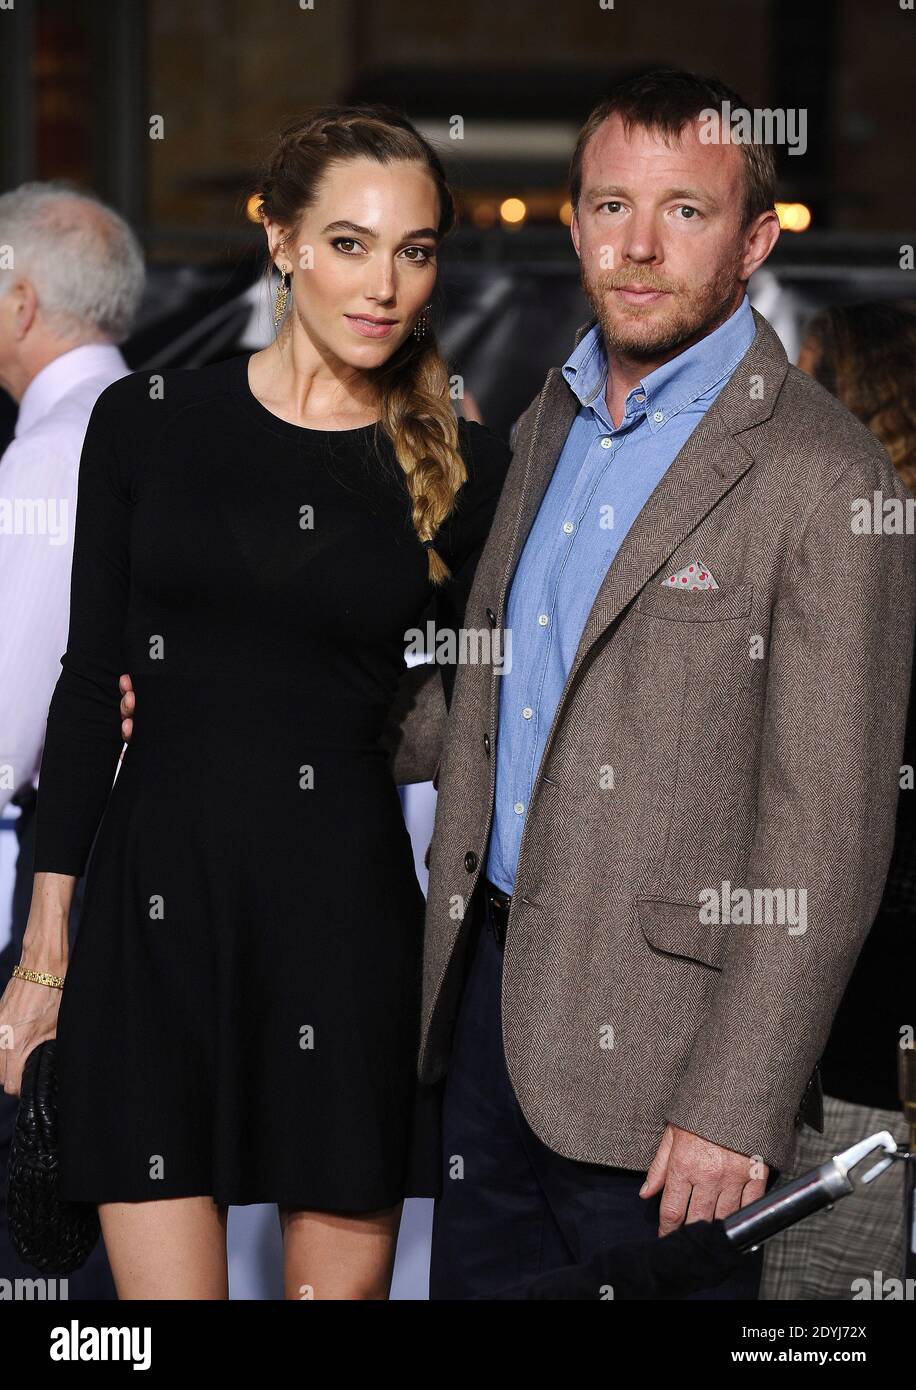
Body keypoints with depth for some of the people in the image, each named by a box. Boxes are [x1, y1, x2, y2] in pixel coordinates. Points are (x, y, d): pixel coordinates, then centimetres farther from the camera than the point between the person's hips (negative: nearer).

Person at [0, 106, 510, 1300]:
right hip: (158, 899, 0)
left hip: (349, 910, 0)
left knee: (340, 1279, 7)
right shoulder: (148, 422, 2)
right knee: (165, 1287, 2)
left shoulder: (463, 469, 1)